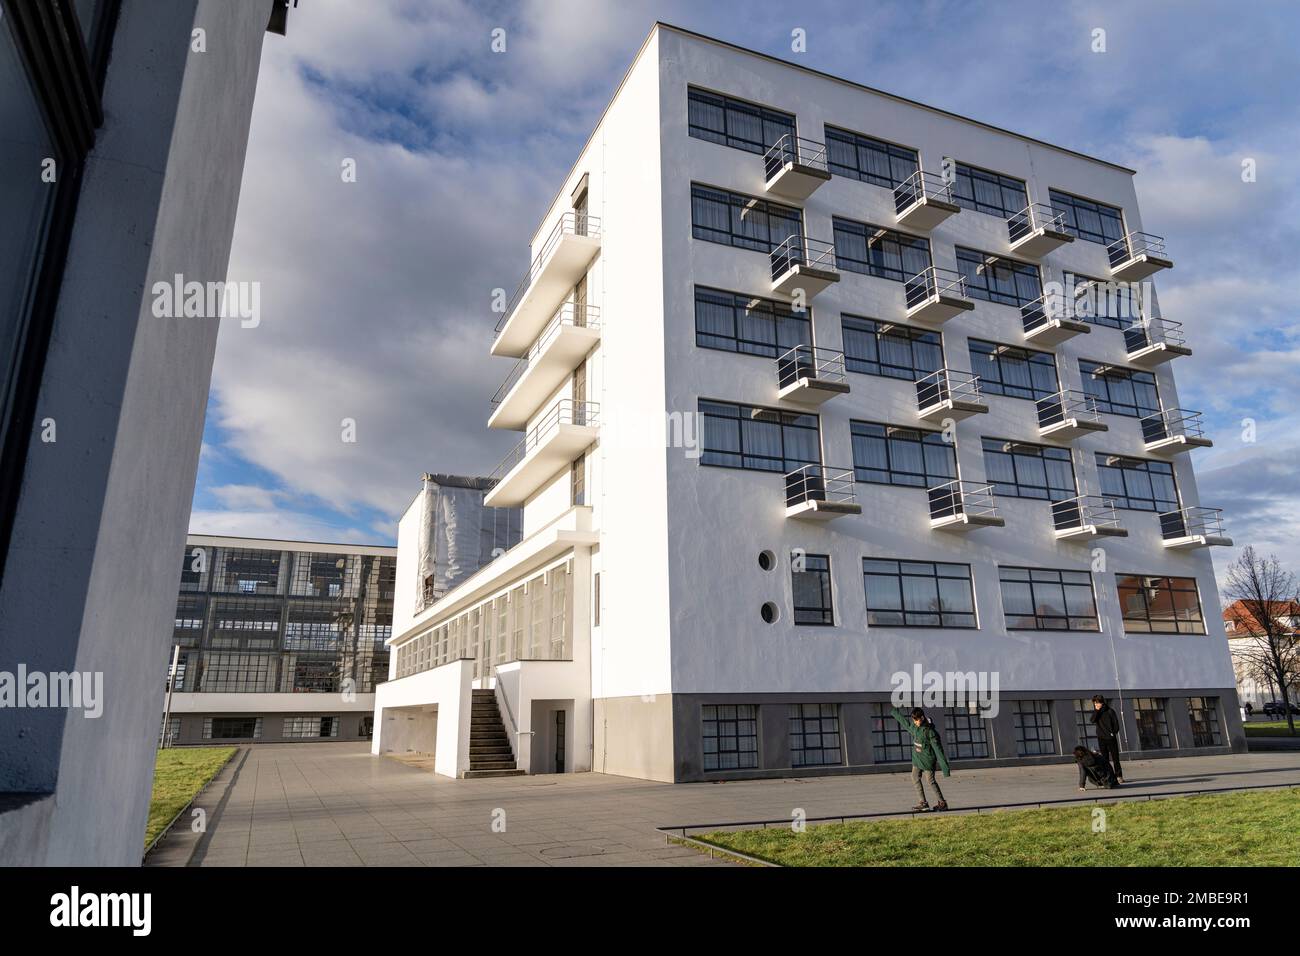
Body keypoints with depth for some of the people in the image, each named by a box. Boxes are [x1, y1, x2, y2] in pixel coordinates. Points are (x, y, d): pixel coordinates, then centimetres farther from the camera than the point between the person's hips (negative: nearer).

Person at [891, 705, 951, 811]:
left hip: (927, 759, -7)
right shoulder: (912, 725, -4)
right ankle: (923, 803, 10)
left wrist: (945, 767, -22)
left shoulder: (930, 731, -24)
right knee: (915, 778, 4)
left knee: (930, 780, 1)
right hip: (917, 757, 7)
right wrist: (895, 712, 35)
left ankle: (942, 802, 16)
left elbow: (938, 749, -22)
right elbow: (902, 718, 17)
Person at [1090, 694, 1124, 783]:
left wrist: (1113, 733, -6)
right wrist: (1096, 710, -15)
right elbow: (1092, 720, -11)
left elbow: (1116, 723, -1)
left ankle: (1119, 776, 3)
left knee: (1115, 758, -2)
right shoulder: (1096, 712, 7)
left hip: (1111, 738, -3)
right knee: (1105, 758, 6)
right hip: (1101, 738, 3)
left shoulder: (1110, 711, -4)